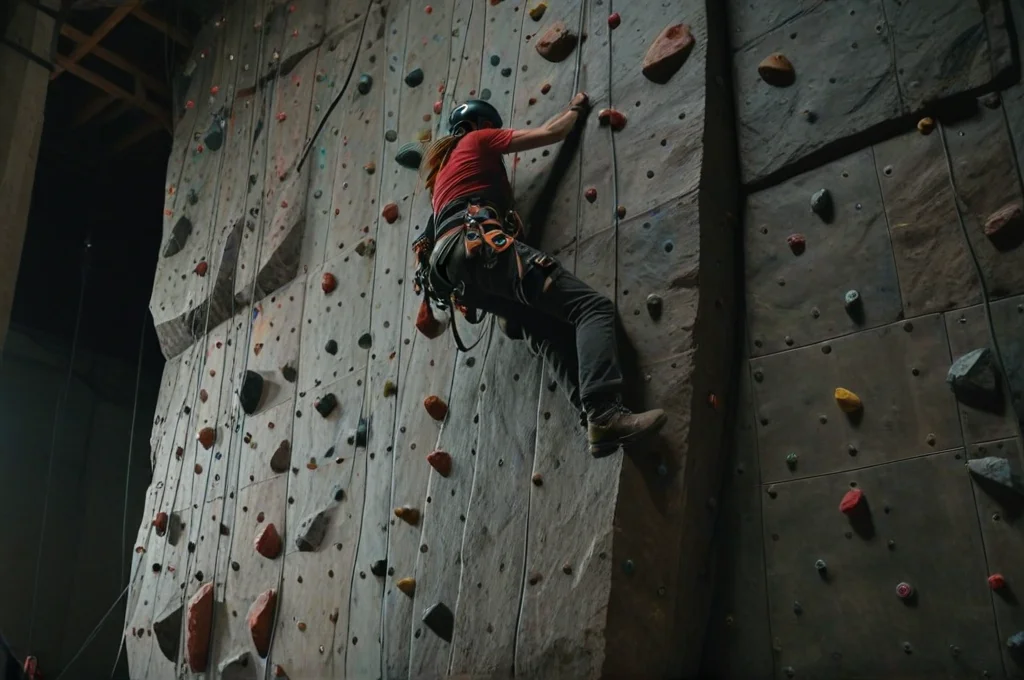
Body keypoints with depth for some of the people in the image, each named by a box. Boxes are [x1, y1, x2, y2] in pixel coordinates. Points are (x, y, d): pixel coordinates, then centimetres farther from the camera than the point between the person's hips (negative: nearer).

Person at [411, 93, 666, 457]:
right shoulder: (478, 140, 19)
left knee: (550, 333, -3)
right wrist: (576, 108, 38)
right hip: (480, 244, -8)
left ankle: (599, 423, -24)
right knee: (592, 306, -17)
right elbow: (552, 133, 20)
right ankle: (605, 412, -38)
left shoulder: (444, 166, 40)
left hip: (452, 264, 8)